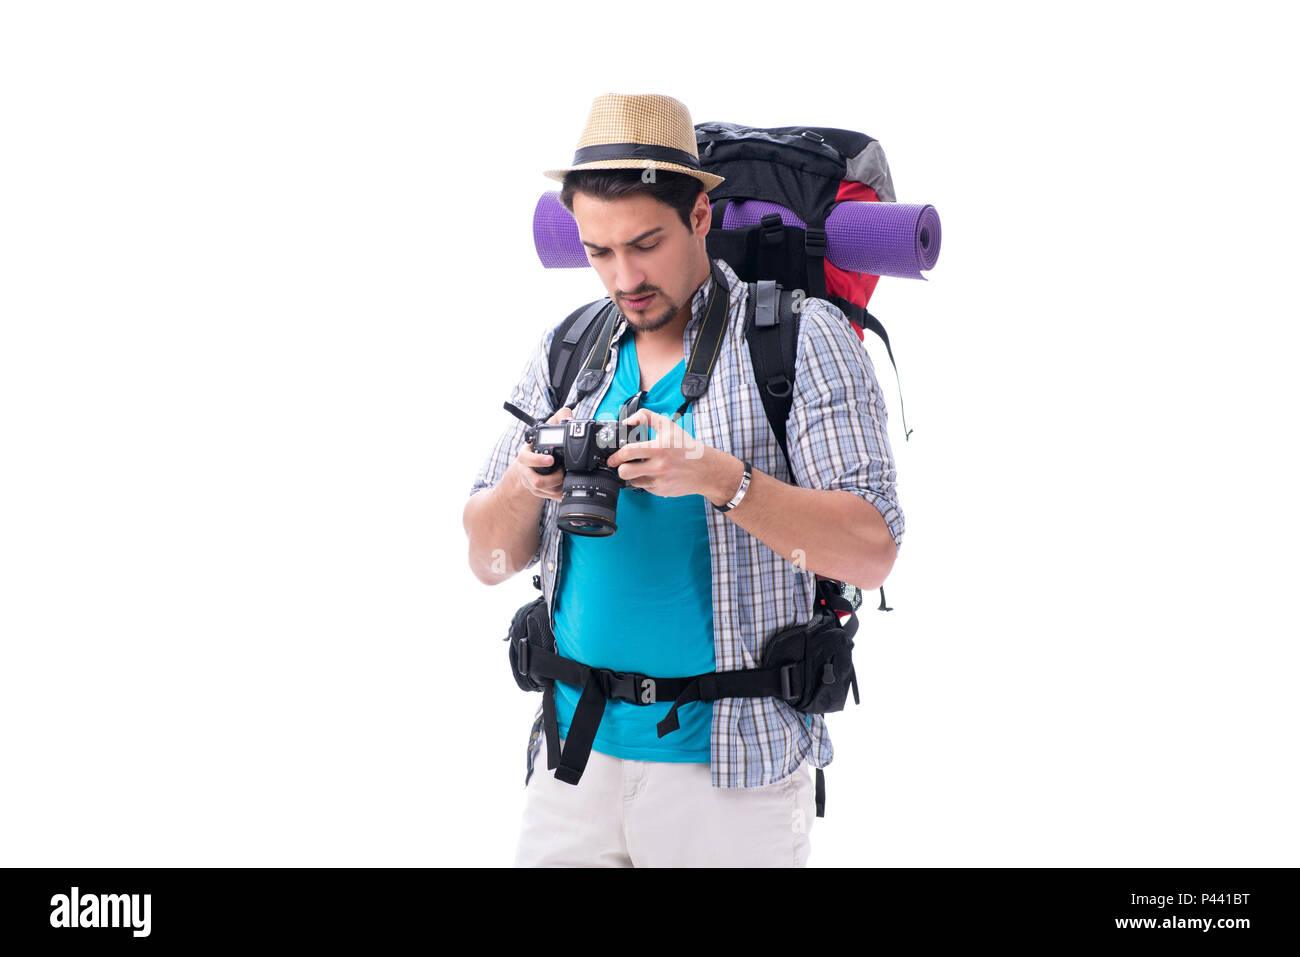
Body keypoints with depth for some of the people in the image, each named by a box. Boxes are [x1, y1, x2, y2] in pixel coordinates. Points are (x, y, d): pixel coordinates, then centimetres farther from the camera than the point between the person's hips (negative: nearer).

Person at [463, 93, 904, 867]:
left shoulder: (802, 339, -6)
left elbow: (872, 551, -14)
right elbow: (490, 560, 10)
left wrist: (717, 476, -26)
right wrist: (526, 484, -12)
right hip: (575, 756, 4)